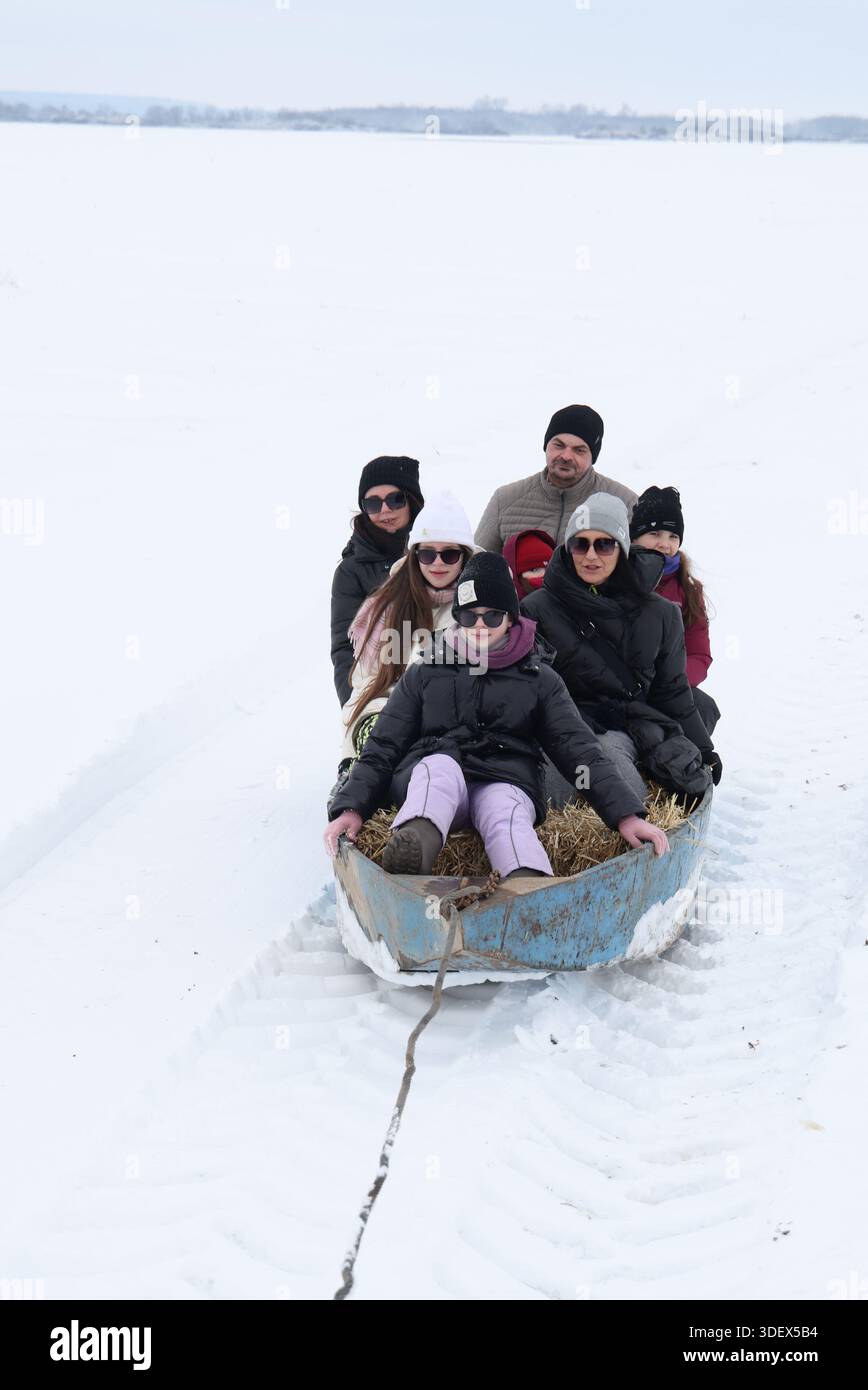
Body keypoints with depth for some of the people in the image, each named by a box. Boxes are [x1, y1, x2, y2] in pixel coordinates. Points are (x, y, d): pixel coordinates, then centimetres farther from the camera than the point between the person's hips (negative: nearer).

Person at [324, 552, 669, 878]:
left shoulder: (538, 678, 18)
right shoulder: (425, 673, 19)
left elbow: (580, 751, 10)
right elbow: (382, 749, 13)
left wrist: (626, 815, -5)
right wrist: (352, 808, -5)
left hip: (506, 784, 0)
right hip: (430, 782, 0)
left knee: (505, 815, -36)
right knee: (439, 765, -35)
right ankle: (413, 845, -69)